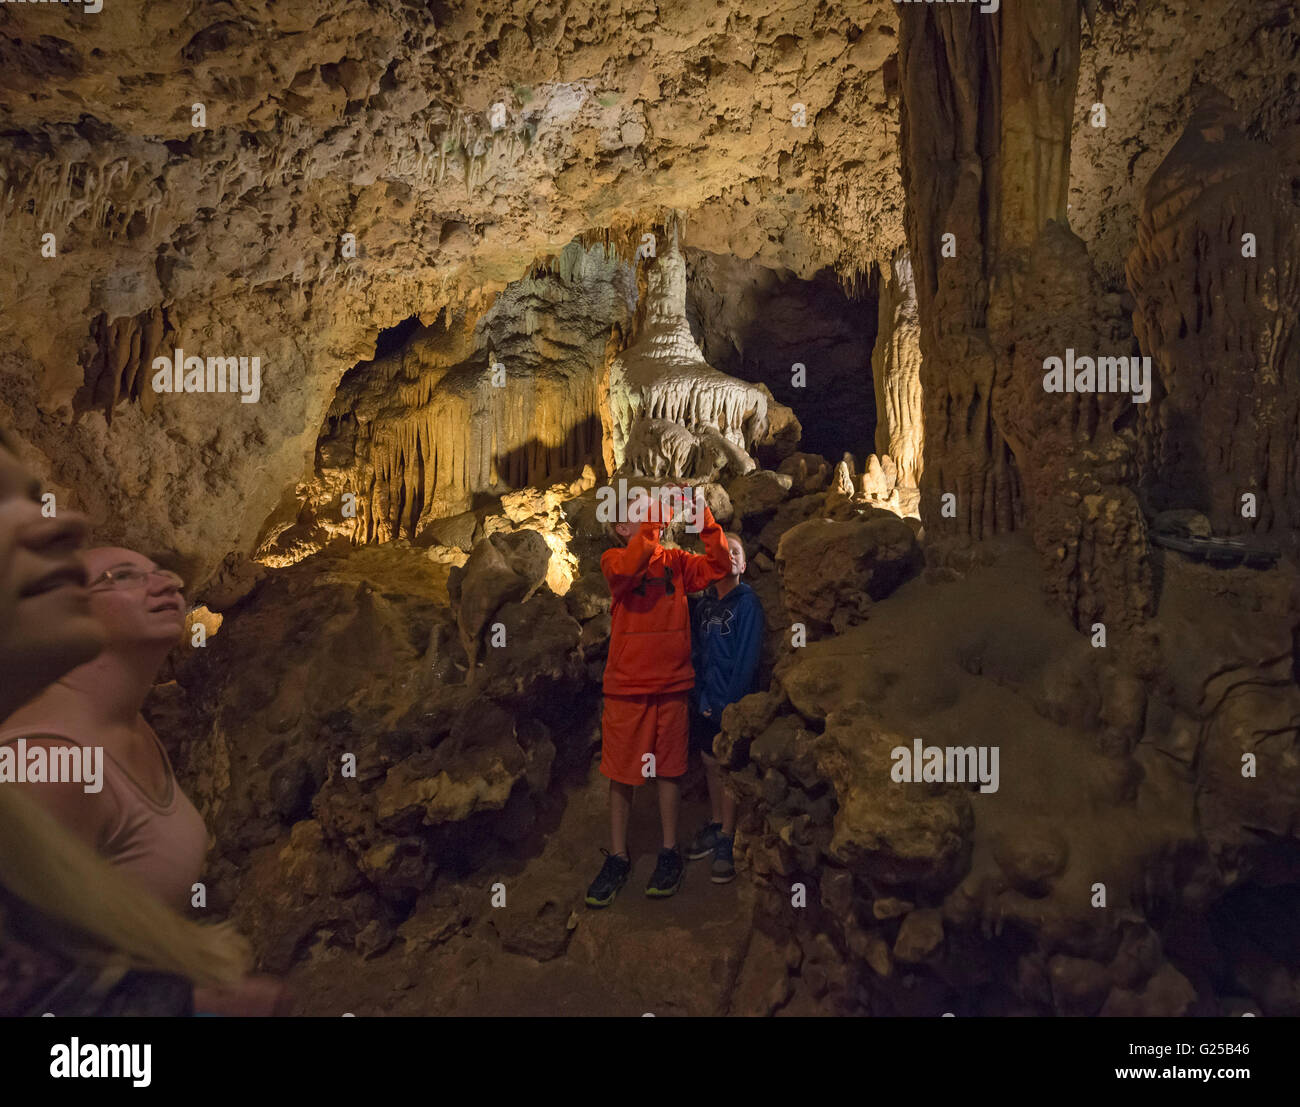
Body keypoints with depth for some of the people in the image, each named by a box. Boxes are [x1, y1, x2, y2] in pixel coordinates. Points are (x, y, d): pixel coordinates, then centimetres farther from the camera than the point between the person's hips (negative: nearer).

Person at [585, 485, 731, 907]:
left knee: (669, 767, 11)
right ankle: (617, 857, 21)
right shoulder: (613, 560, -2)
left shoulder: (675, 560, 5)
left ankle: (669, 853, 25)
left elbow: (717, 566, -8)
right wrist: (656, 515, -29)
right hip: (626, 686, -2)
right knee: (621, 772, 7)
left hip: (672, 685, 2)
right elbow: (628, 568, -25)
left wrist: (704, 519, -19)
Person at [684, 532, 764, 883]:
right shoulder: (703, 603, 8)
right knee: (710, 764, 13)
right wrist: (700, 696, 1)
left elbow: (748, 658, -12)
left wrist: (730, 703, -14)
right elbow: (697, 650, 10)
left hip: (732, 700, -5)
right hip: (705, 700, 5)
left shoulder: (748, 603, -8)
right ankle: (716, 827, 26)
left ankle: (727, 842, 7)